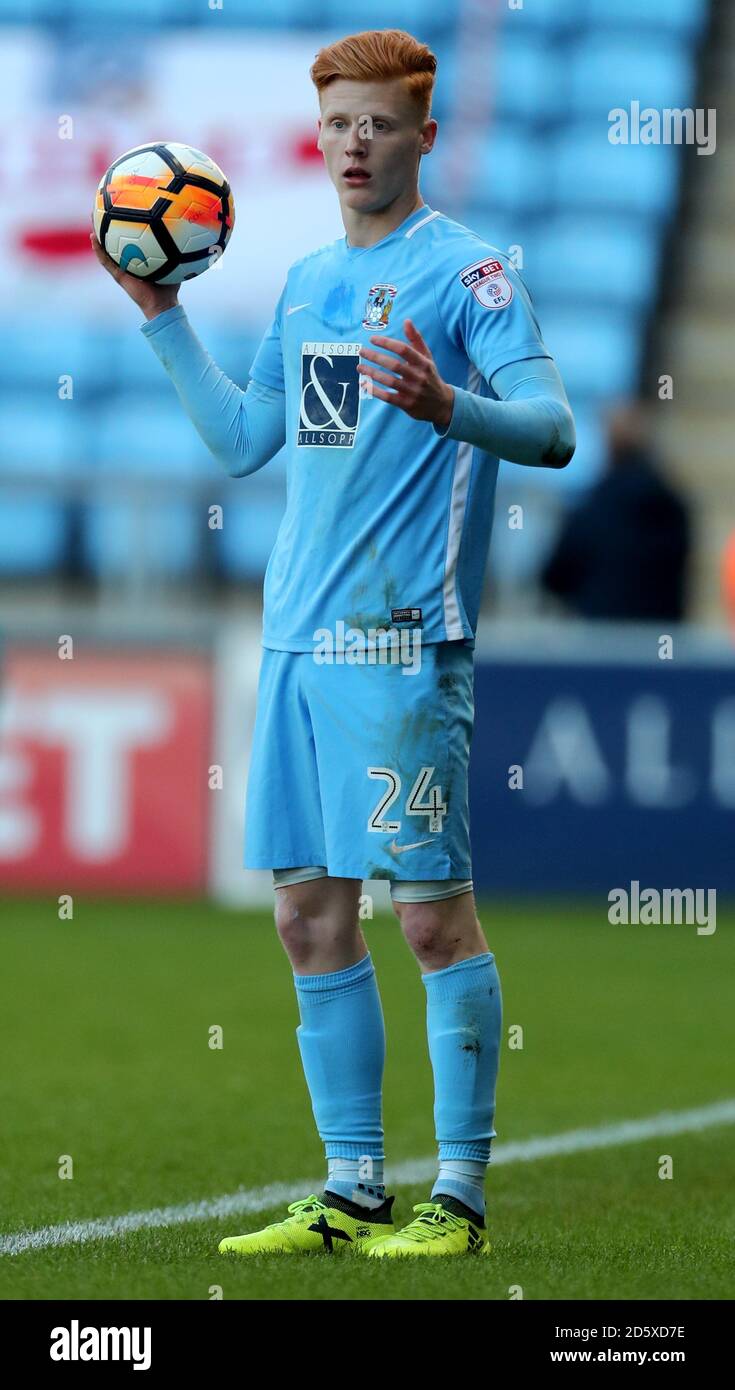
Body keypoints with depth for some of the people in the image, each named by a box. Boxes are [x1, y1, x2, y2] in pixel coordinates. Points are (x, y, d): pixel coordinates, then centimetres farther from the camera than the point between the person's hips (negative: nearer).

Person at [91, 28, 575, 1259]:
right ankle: (352, 1193, 15)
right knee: (310, 916, 8)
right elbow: (242, 439, 25)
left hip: (404, 639, -8)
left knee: (432, 907, -5)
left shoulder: (466, 271, -5)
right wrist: (161, 316, 19)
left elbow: (553, 428, -15)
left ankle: (459, 1196, 1)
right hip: (298, 637, 8)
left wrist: (446, 407, -33)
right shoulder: (306, 283, 17)